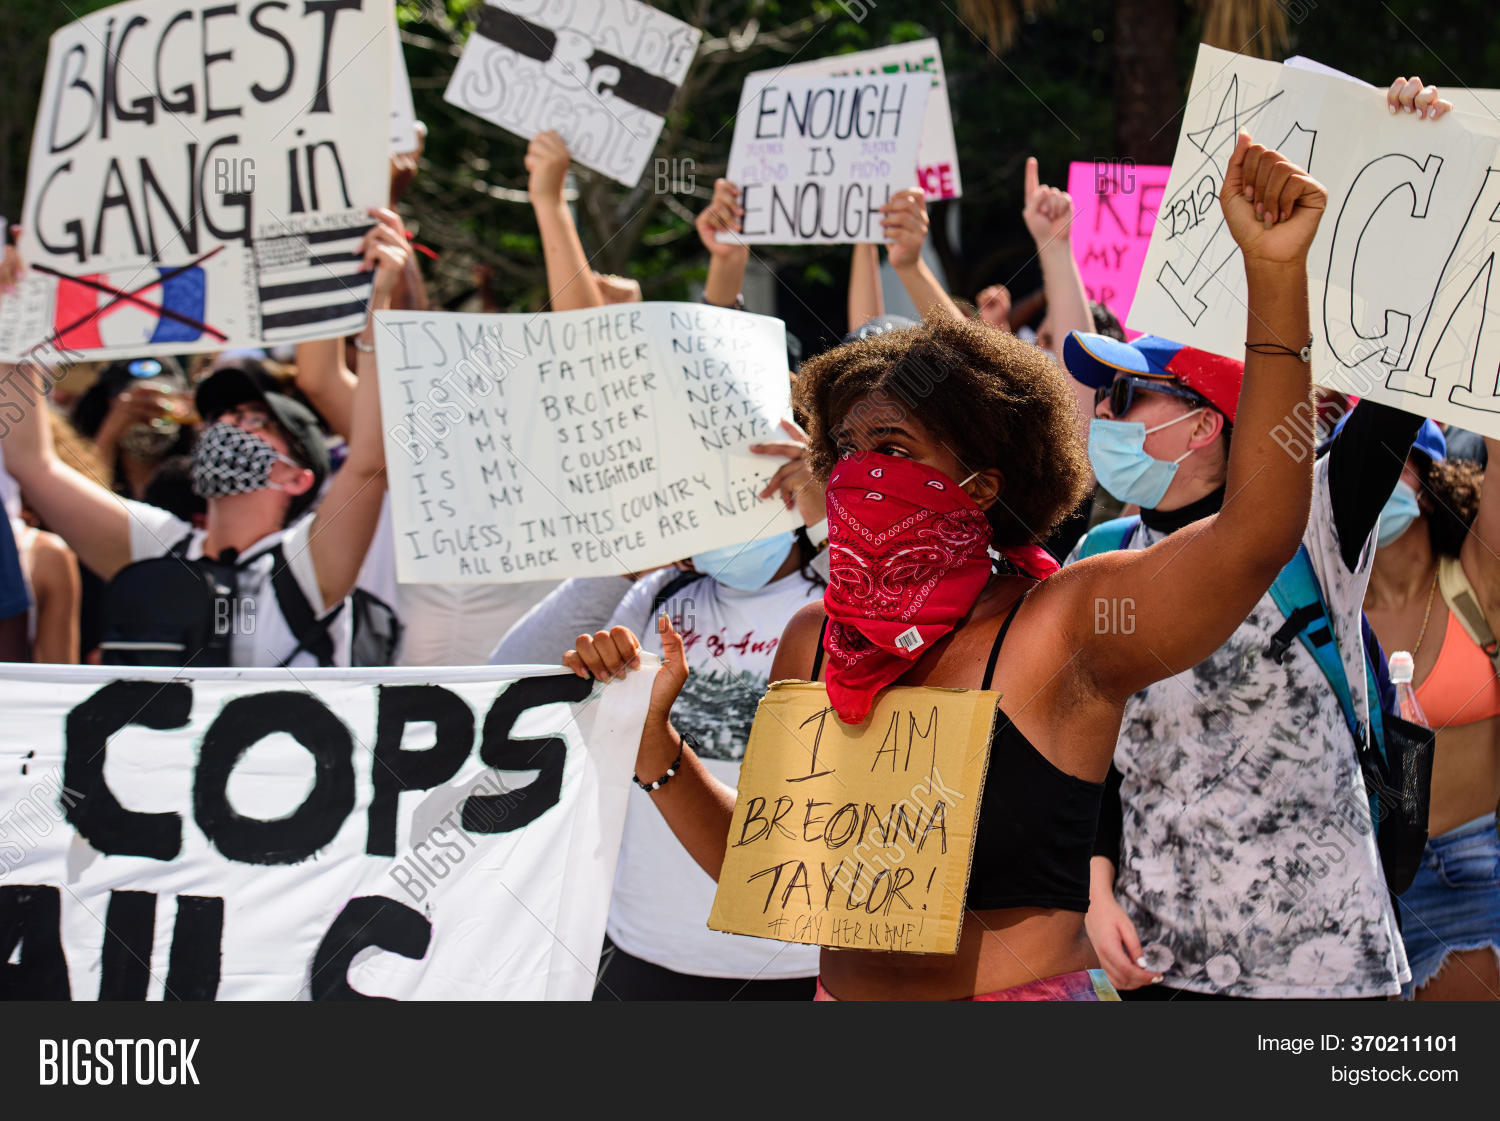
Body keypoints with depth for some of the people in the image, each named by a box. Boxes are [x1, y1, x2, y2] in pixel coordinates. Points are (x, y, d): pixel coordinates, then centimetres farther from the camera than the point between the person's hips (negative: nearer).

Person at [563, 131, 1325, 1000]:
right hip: (843, 992, 5)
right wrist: (649, 732, -1)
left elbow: (1259, 528, -24)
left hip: (1024, 990, -5)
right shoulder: (814, 642, 5)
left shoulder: (1061, 629, -11)